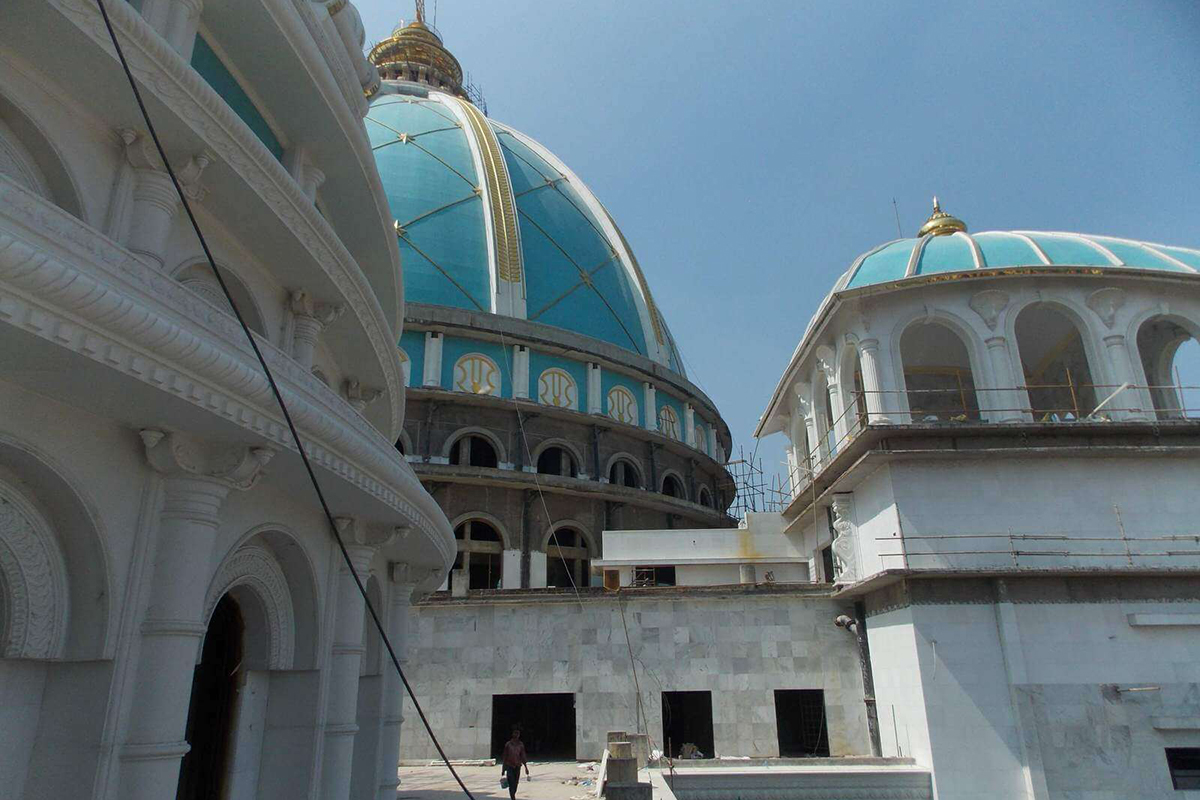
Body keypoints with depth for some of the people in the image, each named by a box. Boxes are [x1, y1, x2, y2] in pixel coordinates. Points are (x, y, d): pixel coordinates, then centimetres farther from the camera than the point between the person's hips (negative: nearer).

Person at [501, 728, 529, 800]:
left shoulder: (521, 744, 4)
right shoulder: (508, 744, -1)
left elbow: (523, 757, 7)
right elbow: (505, 756, 3)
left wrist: (526, 767, 2)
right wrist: (503, 769, 3)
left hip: (517, 766, 3)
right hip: (509, 766, -3)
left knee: (516, 784, 9)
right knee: (511, 784, -13)